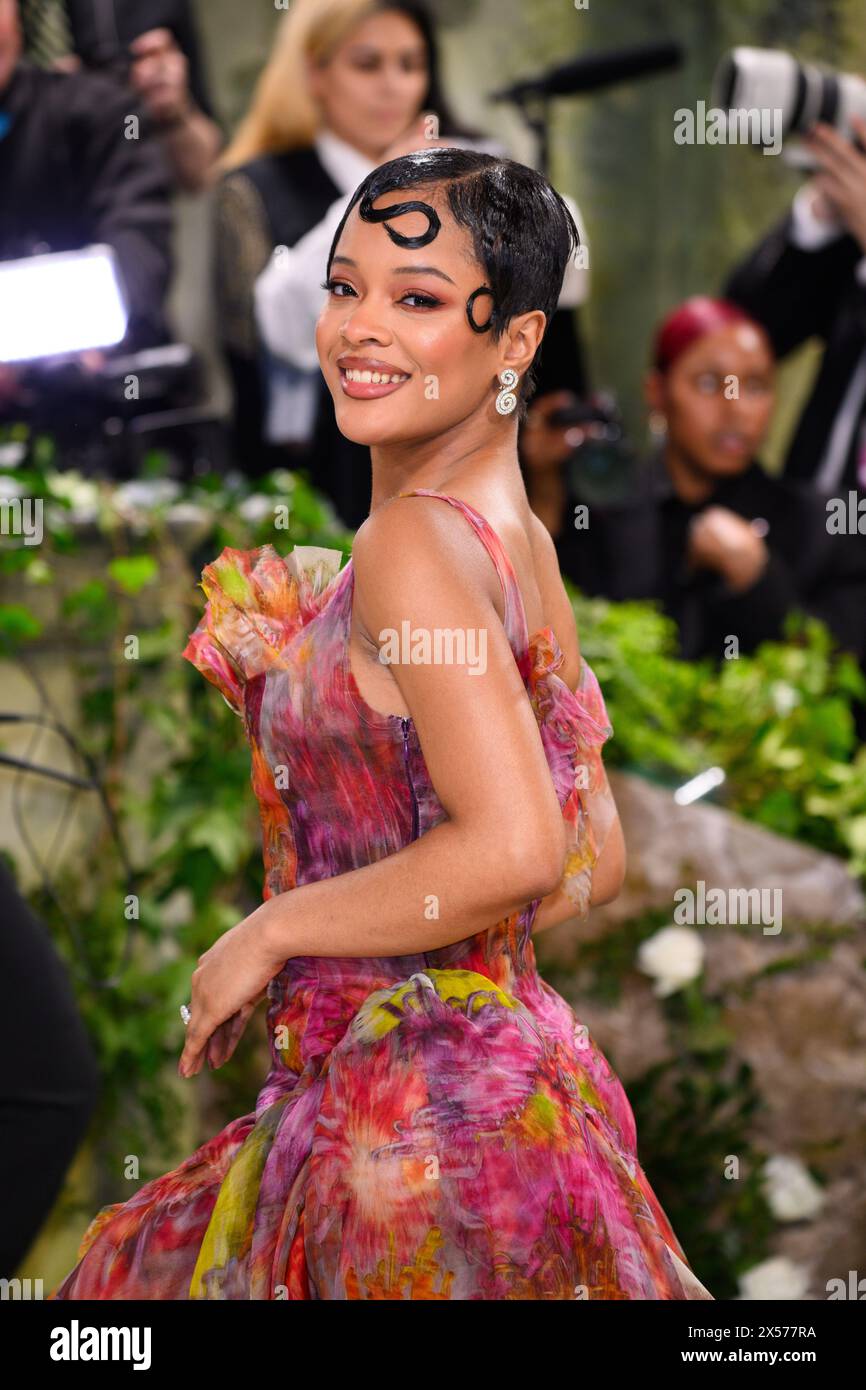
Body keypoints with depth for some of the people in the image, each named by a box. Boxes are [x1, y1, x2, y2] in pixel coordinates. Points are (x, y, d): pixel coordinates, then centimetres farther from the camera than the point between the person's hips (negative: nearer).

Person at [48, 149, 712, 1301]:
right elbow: (595, 865, 13)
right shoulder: (520, 538, 8)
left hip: (407, 1112, -9)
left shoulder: (413, 541, -18)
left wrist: (270, 933, -15)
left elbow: (514, 851, -27)